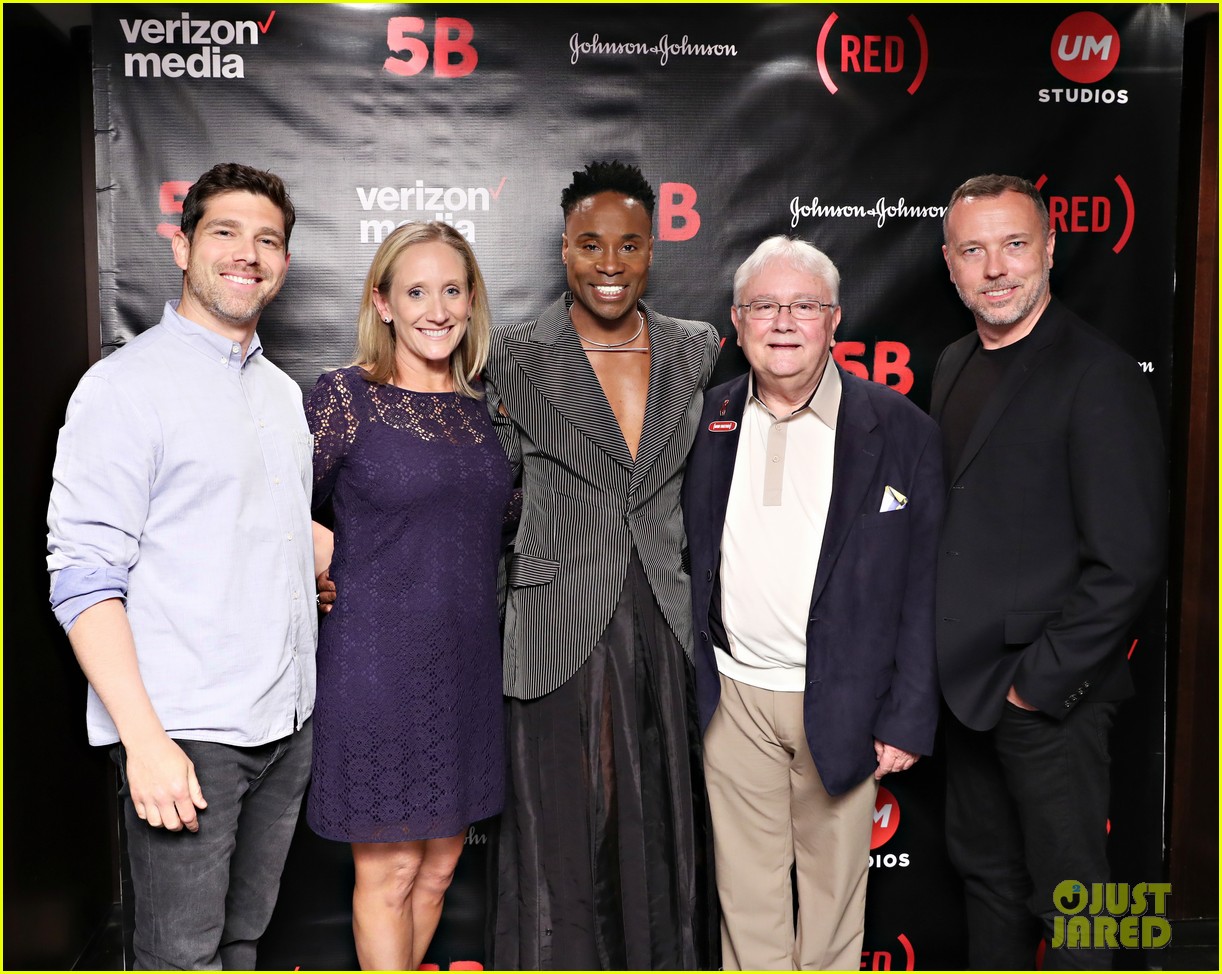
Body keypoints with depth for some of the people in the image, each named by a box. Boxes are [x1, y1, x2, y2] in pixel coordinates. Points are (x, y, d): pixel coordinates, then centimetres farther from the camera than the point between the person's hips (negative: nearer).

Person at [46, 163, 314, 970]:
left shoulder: (282, 392, 14)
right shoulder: (125, 385, -9)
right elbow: (85, 578, -14)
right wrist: (145, 740, -19)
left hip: (288, 721, 7)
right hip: (184, 731, -6)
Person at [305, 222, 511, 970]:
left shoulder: (479, 405, 8)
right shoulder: (347, 396, -8)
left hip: (466, 663, 6)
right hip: (380, 662, -5)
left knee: (440, 865, 15)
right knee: (389, 872, 5)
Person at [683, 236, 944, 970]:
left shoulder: (900, 429, -7)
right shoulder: (708, 420, 2)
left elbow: (923, 587, -6)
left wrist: (908, 719, -7)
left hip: (840, 701, -2)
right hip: (733, 693, 2)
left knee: (833, 876, 13)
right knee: (746, 885, 14)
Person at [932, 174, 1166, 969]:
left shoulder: (1100, 376, -16)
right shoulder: (955, 364, 9)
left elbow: (1128, 563, -19)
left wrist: (1041, 679, -16)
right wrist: (947, 656, 9)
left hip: (1049, 693, -7)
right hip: (969, 679, 8)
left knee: (1067, 894, 9)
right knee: (986, 871, 22)